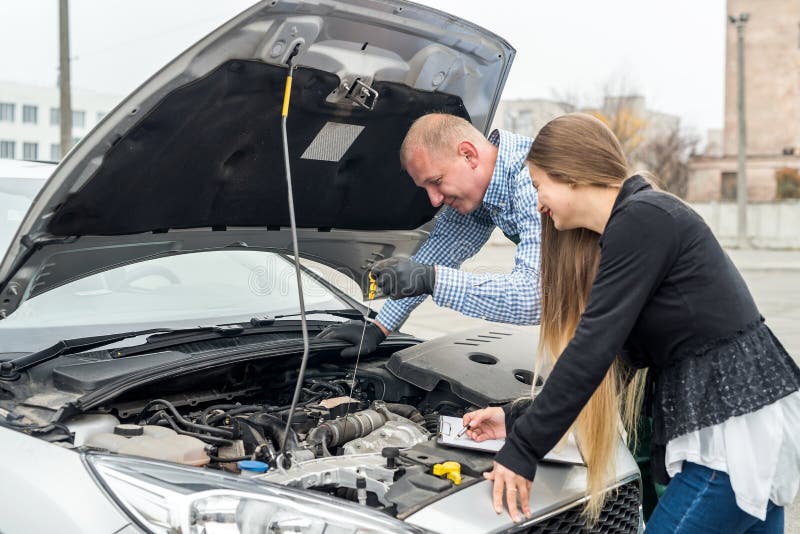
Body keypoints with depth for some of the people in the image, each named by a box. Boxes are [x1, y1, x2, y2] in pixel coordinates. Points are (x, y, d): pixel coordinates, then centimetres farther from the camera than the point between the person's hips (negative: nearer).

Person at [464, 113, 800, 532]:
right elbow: (616, 359, 15)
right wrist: (516, 419, 14)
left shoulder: (642, 220, -16)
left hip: (740, 427, -10)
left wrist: (521, 452, -14)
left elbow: (593, 350, -20)